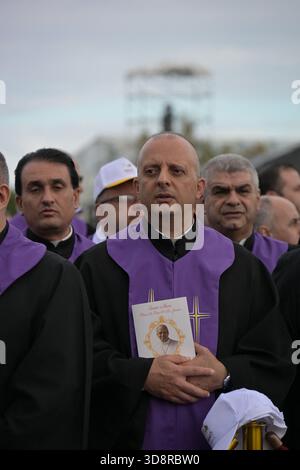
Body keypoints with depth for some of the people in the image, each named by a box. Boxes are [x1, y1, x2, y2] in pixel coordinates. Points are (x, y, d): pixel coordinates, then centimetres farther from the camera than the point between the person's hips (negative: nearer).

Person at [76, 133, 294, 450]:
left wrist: (225, 375, -16)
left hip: (217, 440, 1)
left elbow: (276, 363, 0)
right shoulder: (97, 267, 0)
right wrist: (142, 375, -19)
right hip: (126, 440, -1)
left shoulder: (242, 269, 3)